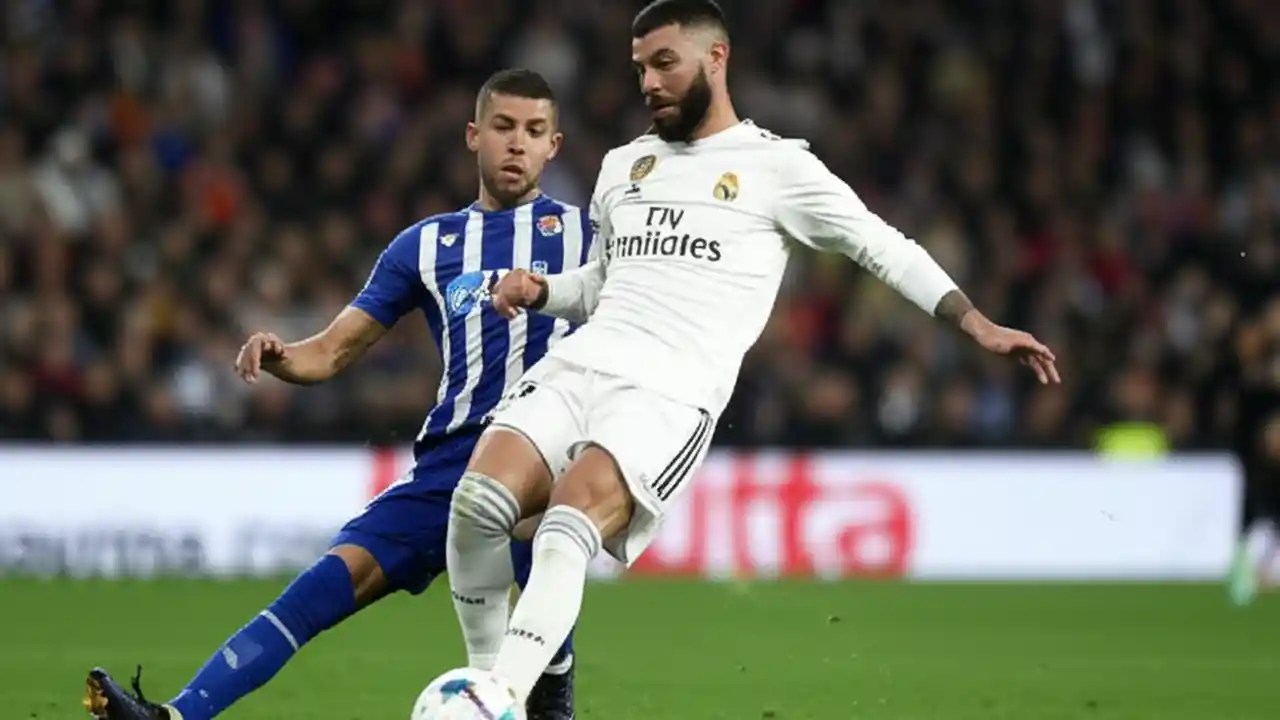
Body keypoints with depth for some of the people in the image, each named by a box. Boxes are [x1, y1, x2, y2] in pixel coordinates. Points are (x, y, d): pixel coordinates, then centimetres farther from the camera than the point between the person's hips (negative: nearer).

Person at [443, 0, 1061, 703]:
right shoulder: (622, 165, 24)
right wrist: (539, 290, 14)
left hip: (672, 397, -5)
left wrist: (978, 325, -3)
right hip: (578, 366, 5)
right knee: (477, 501, -22)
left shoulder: (774, 165, 6)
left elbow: (881, 246, 5)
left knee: (570, 520, -33)